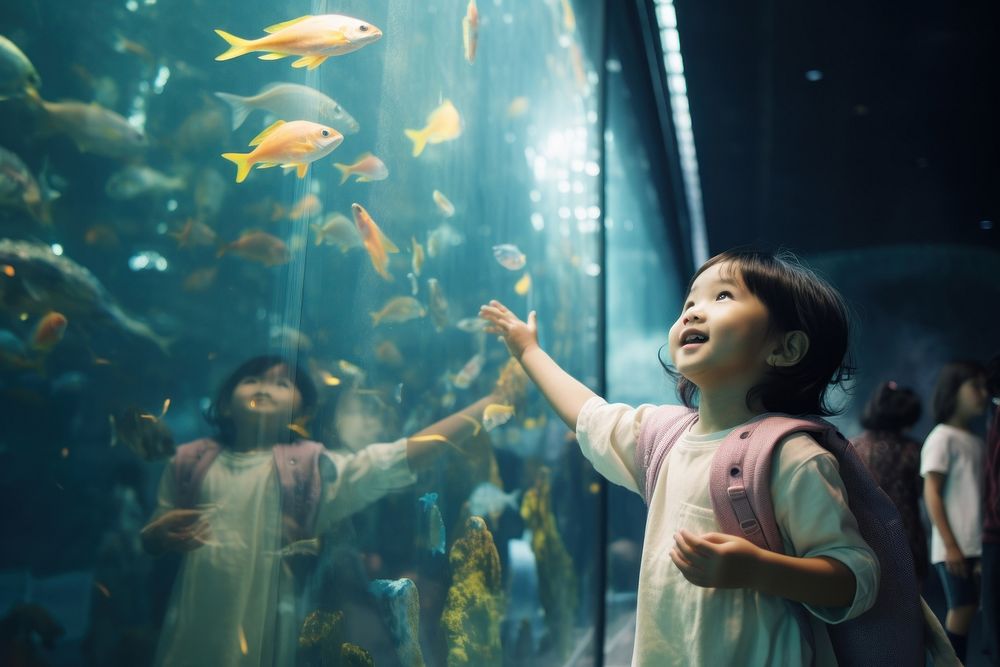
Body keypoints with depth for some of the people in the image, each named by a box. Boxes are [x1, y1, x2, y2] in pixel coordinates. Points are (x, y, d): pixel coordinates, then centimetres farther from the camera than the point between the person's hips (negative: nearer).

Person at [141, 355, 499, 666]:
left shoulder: (308, 465, -4)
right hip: (192, 626, 2)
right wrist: (161, 533, -11)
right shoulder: (191, 461, 5)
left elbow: (397, 459, -15)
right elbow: (148, 544, 15)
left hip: (263, 632, -2)